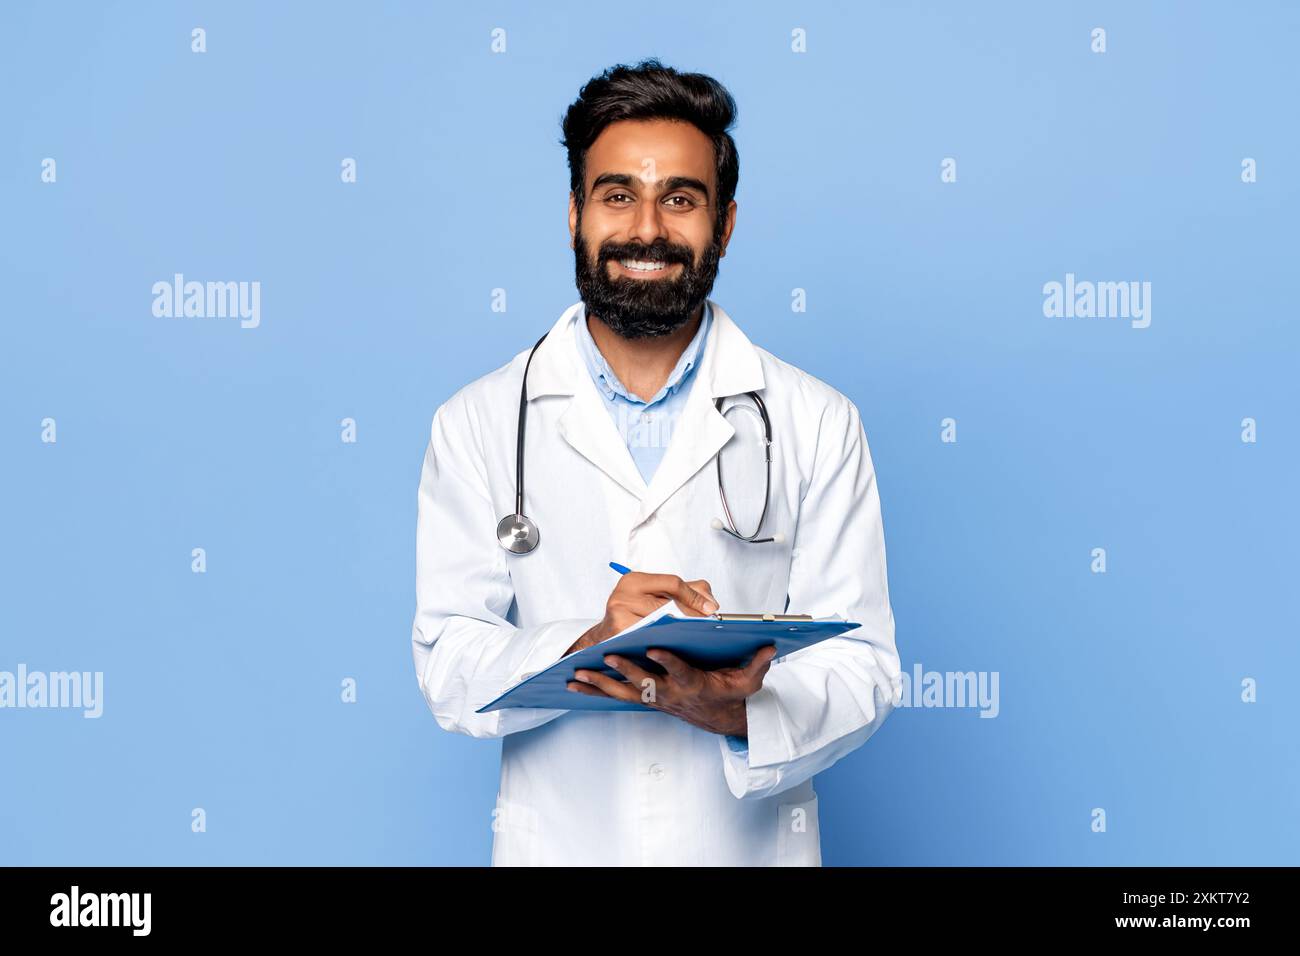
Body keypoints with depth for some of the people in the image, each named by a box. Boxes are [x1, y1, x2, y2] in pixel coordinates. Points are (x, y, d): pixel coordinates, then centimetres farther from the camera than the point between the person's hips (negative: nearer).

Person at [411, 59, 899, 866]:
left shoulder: (818, 425, -2)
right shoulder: (478, 425, -2)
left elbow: (861, 665, -6)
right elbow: (449, 667, -7)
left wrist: (742, 711, -25)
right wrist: (588, 645, -25)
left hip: (751, 844, 0)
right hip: (556, 843, 0)